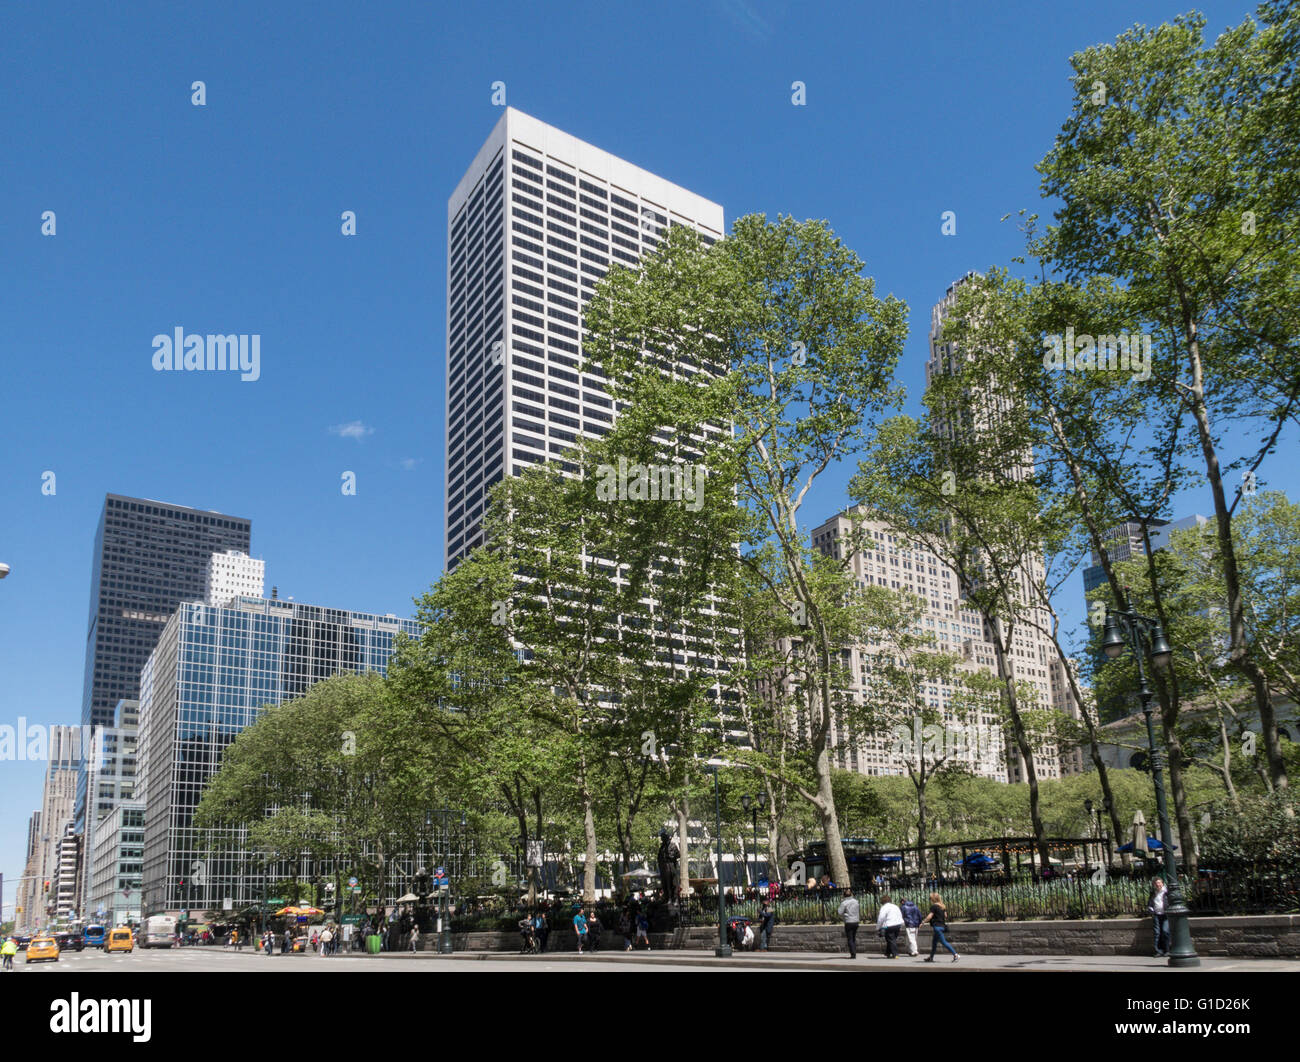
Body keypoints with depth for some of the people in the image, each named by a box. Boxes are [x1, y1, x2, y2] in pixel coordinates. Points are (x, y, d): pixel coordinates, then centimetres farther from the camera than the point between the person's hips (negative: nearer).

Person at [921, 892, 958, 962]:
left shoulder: (934, 906, -12)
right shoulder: (942, 906, 12)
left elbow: (930, 916, -15)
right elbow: (945, 915, 16)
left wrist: (923, 922, -6)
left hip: (937, 927, -9)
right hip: (942, 926, 9)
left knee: (943, 942, -9)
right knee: (934, 942, 16)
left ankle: (955, 954, -15)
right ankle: (931, 958, 22)